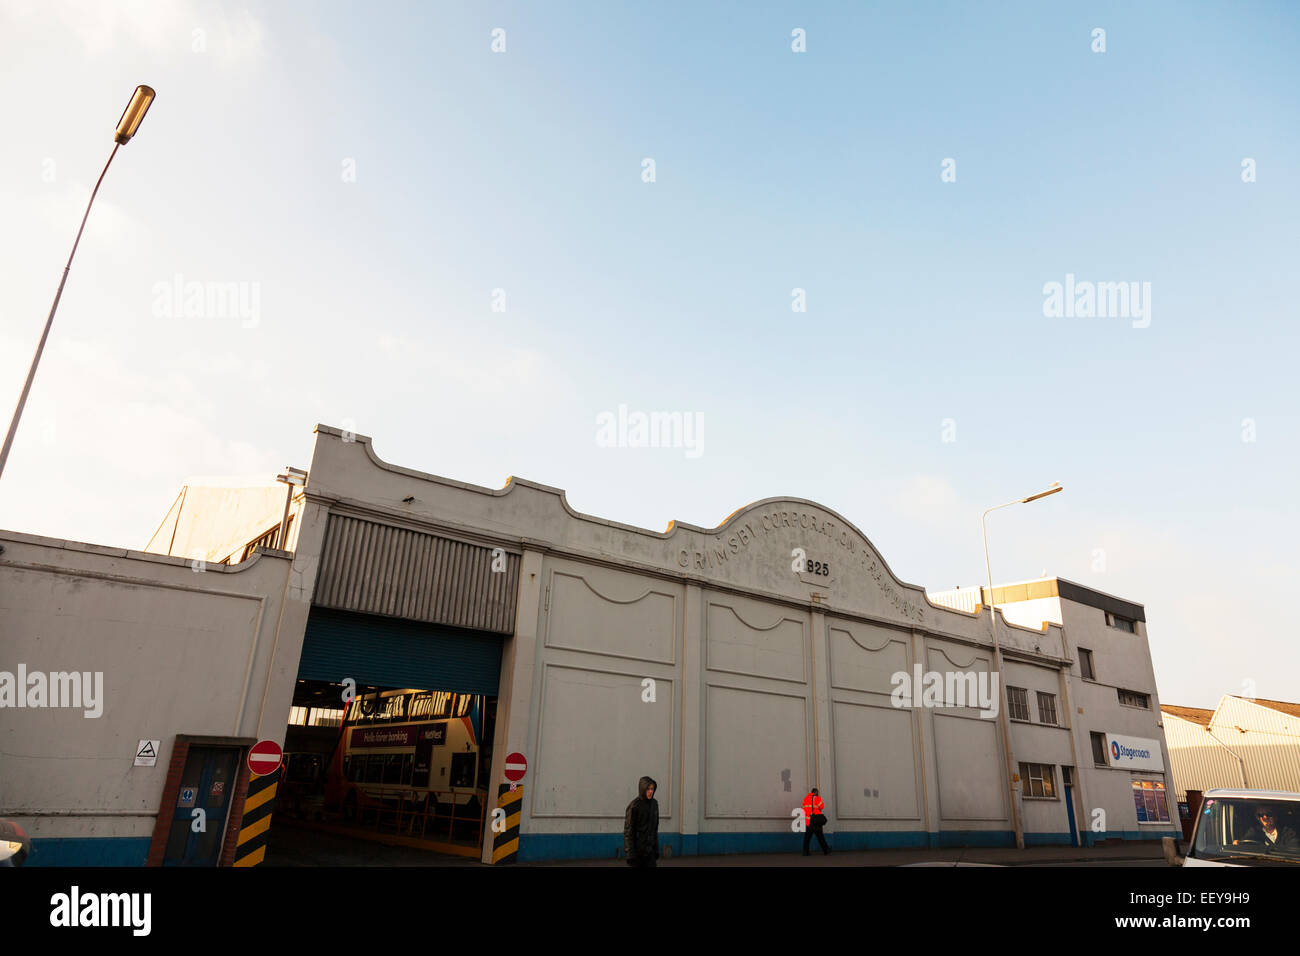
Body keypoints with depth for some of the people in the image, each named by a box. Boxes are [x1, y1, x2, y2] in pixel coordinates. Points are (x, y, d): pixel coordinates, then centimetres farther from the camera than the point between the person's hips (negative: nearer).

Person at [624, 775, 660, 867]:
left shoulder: (654, 804, 5)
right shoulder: (634, 806, -15)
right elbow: (628, 830, -14)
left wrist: (656, 849, 14)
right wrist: (630, 854, -16)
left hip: (649, 849, 5)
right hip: (637, 850, -5)